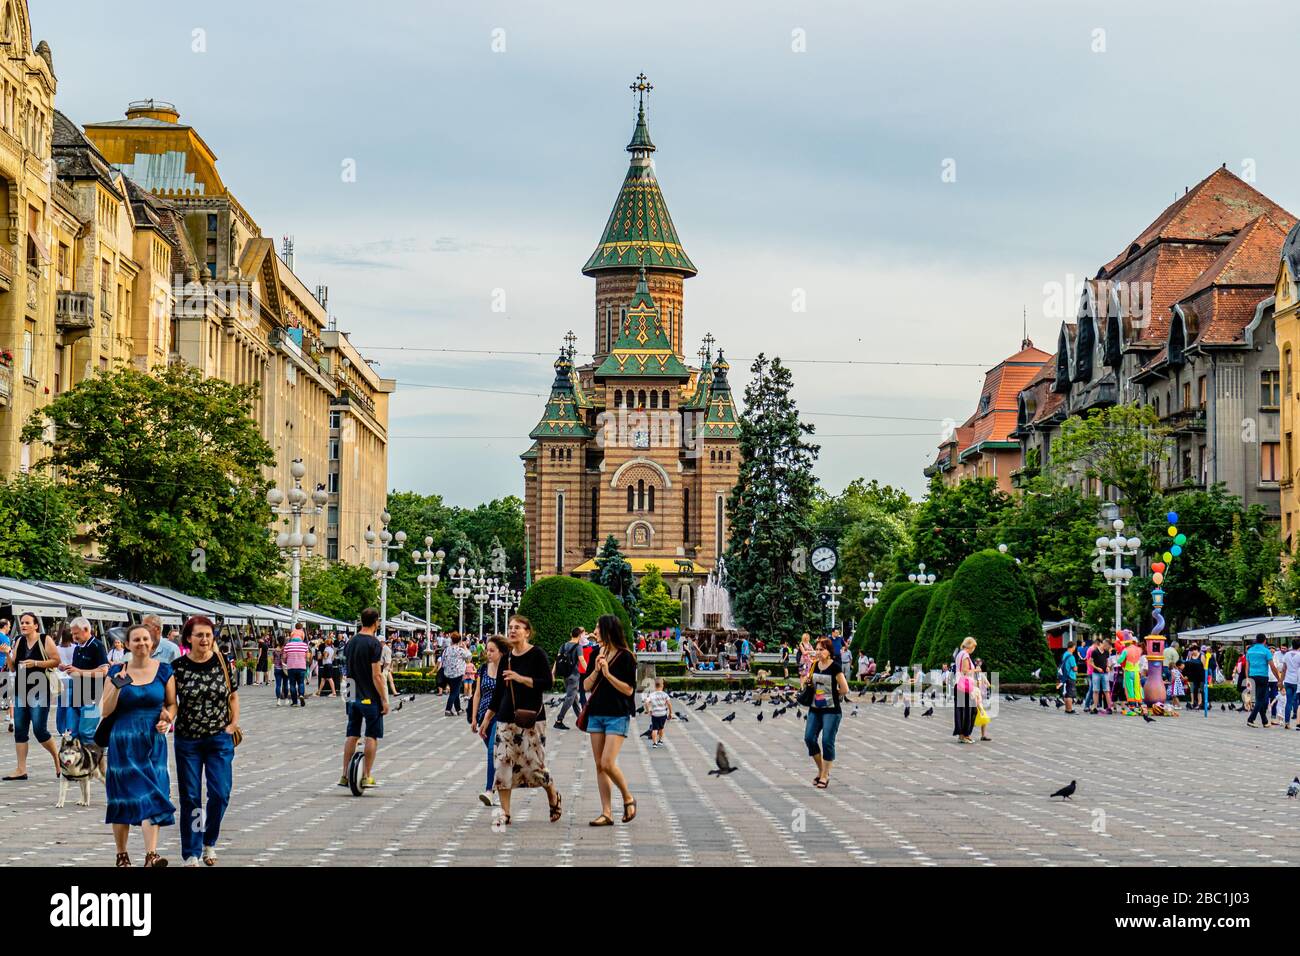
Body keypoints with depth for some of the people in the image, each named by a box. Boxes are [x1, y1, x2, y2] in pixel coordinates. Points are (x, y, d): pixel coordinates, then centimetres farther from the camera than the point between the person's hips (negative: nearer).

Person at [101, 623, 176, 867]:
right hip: (123, 742, 0)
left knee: (152, 796, -11)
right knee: (123, 797, 4)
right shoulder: (117, 671, 2)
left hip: (154, 742, 0)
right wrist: (117, 686, -15)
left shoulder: (164, 671, 3)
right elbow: (105, 711, -1)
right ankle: (121, 854, 18)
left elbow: (172, 703, 11)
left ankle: (151, 855, -20)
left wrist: (167, 719, -10)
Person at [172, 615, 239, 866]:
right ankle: (190, 854, 11)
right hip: (188, 740, -1)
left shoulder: (222, 662, 0)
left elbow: (233, 695, 11)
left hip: (220, 739, 1)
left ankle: (209, 842, 21)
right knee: (190, 798, 3)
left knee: (220, 794, -3)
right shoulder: (178, 667, -5)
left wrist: (234, 723, 2)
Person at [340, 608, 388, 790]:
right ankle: (366, 777, 1)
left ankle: (345, 776, 12)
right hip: (370, 698, -7)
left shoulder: (350, 643, 9)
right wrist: (384, 700, -12)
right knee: (372, 736, 1)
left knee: (352, 735, 11)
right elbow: (376, 676, -17)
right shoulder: (374, 644, -14)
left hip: (353, 697, 7)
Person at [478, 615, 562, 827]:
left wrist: (520, 678, -22)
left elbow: (547, 683, -13)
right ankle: (505, 813, 2)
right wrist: (487, 718, 16)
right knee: (503, 763, -3)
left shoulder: (537, 655, -5)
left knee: (534, 763, -4)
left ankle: (554, 797, 25)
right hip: (506, 718, 5)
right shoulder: (507, 658, 11)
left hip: (531, 718, -5)